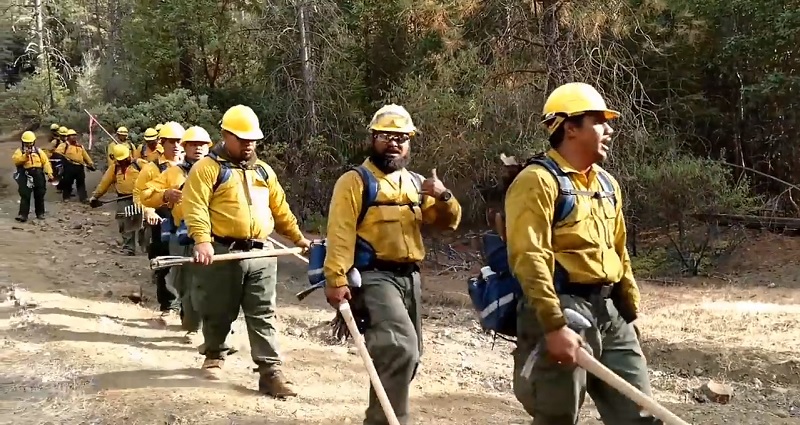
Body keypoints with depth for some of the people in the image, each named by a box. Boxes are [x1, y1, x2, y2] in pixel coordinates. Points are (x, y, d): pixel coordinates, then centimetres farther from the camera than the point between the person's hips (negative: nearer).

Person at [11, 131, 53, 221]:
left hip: (38, 175, 2)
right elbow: (15, 160, -12)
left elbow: (45, 162, 3)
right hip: (25, 176, -2)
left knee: (39, 195, 9)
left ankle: (40, 213, 21)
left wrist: (49, 172, -8)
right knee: (25, 196, -8)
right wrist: (25, 156, -23)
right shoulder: (19, 151, 5)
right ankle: (23, 214, -12)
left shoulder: (38, 151, 10)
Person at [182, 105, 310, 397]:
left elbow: (279, 208, 26)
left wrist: (297, 236, 27)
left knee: (263, 316, 1)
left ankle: (270, 373, 0)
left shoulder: (263, 171, 17)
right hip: (223, 252, -4)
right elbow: (195, 206, -14)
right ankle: (214, 355, 35)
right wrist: (202, 240, -27)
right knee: (219, 312, 11)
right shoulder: (208, 167, -3)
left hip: (261, 253, 4)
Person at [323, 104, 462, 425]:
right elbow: (340, 234, -13)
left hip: (409, 277, 8)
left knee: (408, 354, 15)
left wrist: (443, 196, -8)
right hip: (373, 277, -7)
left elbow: (448, 222, 13)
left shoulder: (416, 183, 15)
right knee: (400, 348, -25)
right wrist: (336, 280, -22)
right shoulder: (355, 181, -5)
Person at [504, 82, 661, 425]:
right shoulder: (538, 181, -12)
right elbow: (529, 260, -20)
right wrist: (554, 326, -25)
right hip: (563, 309, -8)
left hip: (610, 311, 8)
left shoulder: (607, 183, 16)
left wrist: (631, 309, 19)